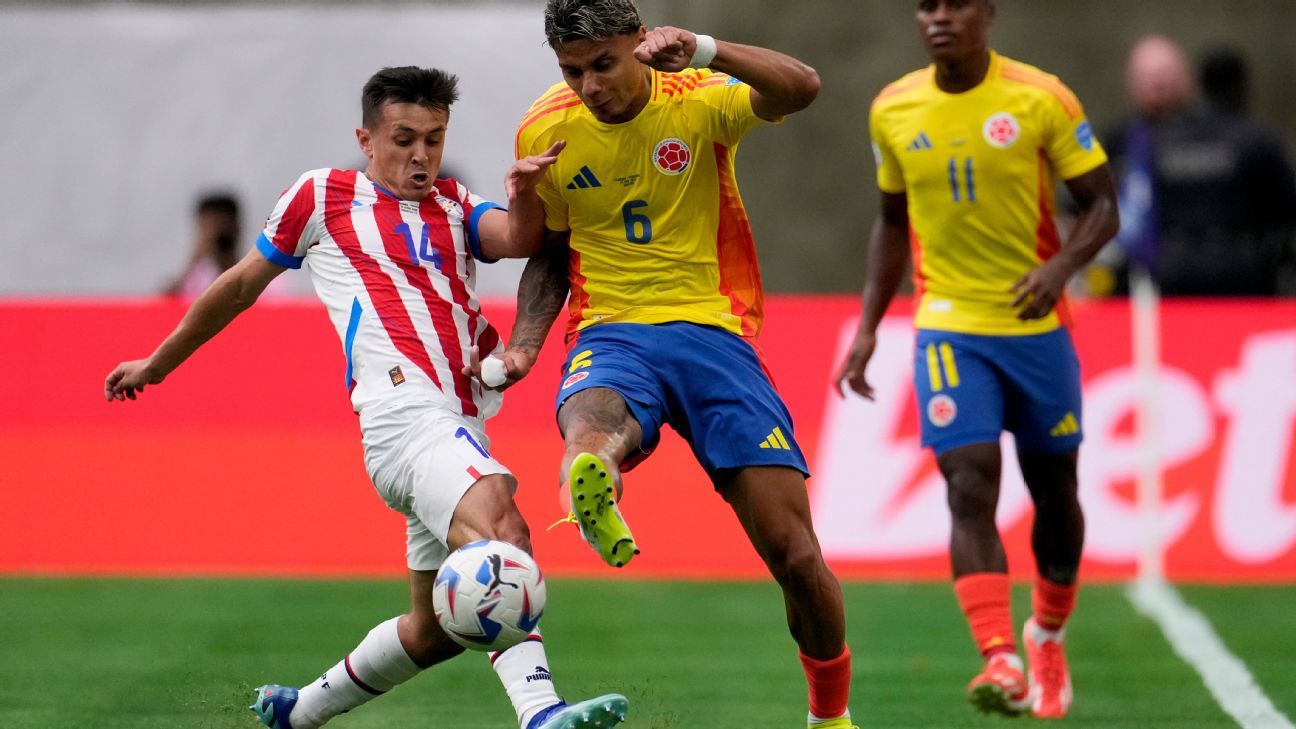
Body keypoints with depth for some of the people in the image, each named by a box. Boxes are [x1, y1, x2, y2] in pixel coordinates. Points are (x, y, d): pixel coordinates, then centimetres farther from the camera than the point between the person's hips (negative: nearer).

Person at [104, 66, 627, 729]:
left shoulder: (454, 207, 23)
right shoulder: (321, 196, 12)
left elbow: (518, 239, 1)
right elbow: (241, 285, 22)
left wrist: (523, 196, -21)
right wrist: (157, 365, 29)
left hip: (463, 424, 7)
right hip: (402, 406, -7)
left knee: (436, 628, 10)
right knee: (500, 522, -32)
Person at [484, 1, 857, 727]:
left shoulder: (700, 101, -8)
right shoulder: (544, 132, 3)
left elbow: (801, 88, -29)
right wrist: (525, 342, 1)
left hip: (713, 332, -2)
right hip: (611, 334, 2)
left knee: (795, 553, -4)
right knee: (587, 422, -39)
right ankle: (595, 499, -72)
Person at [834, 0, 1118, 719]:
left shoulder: (1041, 99, -8)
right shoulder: (892, 111, 2)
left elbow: (1101, 206, -3)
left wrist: (1061, 265, -22)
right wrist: (868, 326, 10)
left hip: (1036, 326, -1)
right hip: (947, 329, 1)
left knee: (1053, 490, 11)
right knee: (970, 490, -16)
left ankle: (1047, 633, 37)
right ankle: (1000, 662, -24)